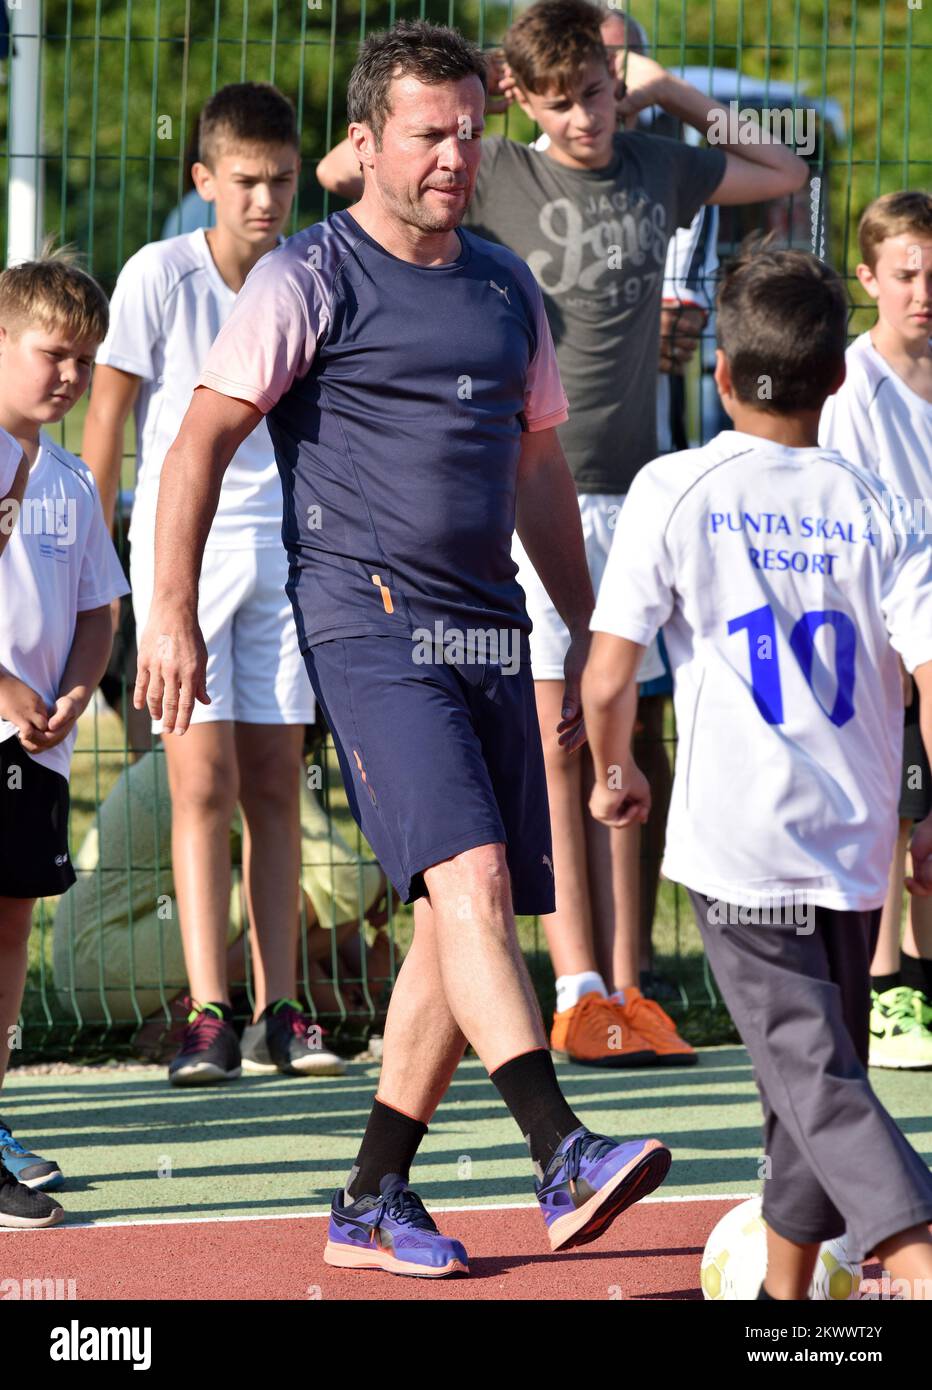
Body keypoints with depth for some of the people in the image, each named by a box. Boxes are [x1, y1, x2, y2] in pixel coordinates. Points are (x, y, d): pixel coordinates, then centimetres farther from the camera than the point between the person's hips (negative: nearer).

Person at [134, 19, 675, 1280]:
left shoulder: (506, 289, 18)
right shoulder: (311, 280, -2)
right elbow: (203, 439, -5)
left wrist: (588, 632, 26)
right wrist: (172, 612, -13)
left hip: (490, 632, 7)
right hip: (370, 626, -7)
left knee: (467, 913, 5)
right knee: (468, 879, -21)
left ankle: (373, 1203, 14)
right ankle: (565, 1162, -31)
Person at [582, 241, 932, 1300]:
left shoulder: (675, 490, -5)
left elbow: (608, 679, -8)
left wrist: (615, 771, 12)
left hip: (738, 843, -4)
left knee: (813, 1073, -7)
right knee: (818, 1062, 19)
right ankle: (785, 1288, 29)